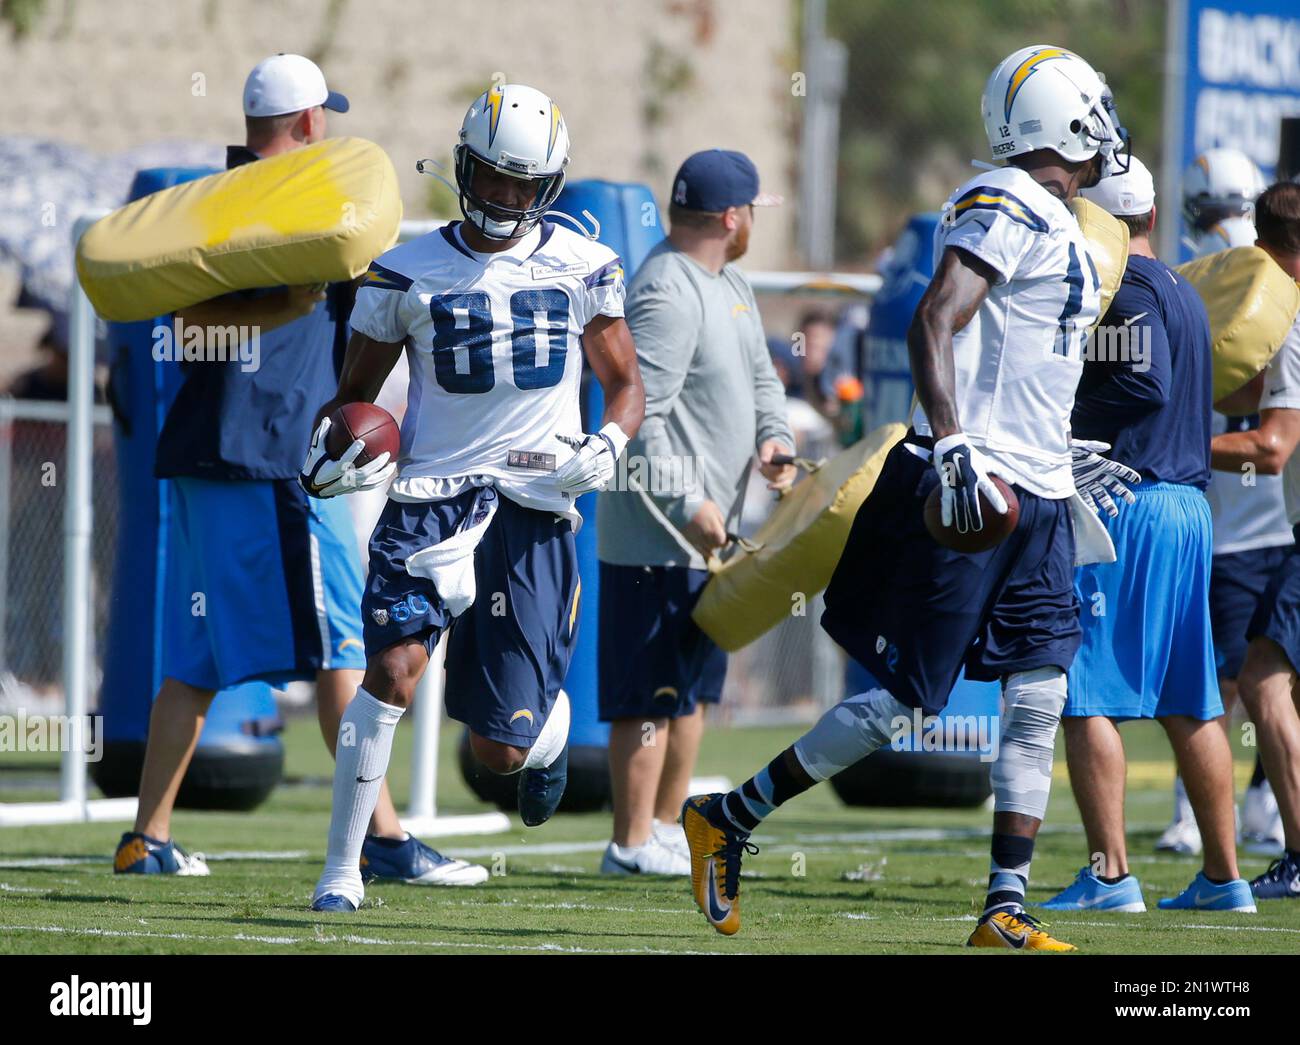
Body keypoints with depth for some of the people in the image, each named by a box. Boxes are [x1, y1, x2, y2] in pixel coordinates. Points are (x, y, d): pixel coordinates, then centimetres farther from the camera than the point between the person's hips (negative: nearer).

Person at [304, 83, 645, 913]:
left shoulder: (582, 269, 6)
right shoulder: (408, 273, 4)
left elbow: (626, 385, 15)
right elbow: (355, 392, 13)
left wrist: (608, 446, -7)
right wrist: (331, 451, -8)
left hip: (534, 504, 0)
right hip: (432, 493, 0)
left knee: (499, 748, -2)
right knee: (395, 665, -24)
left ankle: (553, 725, 39)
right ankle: (341, 867, -13)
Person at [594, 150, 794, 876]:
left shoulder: (731, 286, 13)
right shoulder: (668, 295, -19)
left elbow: (760, 377, 22)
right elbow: (638, 414, -24)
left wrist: (774, 436, 1)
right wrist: (687, 503, -24)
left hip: (705, 532, 10)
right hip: (657, 535, -10)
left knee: (696, 685, 17)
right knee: (653, 692, -6)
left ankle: (667, 827, 26)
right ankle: (633, 843, -1)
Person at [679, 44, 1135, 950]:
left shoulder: (1057, 228, 19)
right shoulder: (1004, 210, -11)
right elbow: (934, 325, -22)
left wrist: (1061, 458, 29)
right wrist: (953, 448, -32)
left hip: (1036, 501, 9)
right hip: (970, 493, -9)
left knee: (1039, 703, 1)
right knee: (906, 699, -5)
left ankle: (1006, 908, 2)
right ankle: (725, 821, 7)